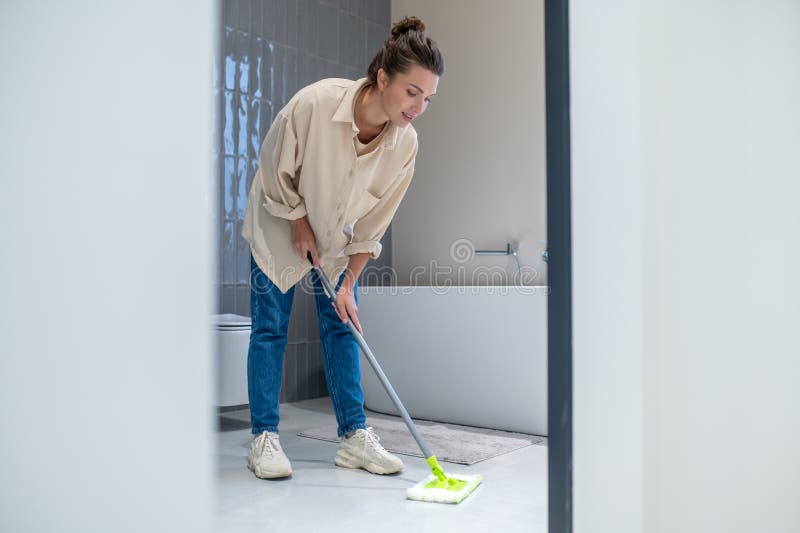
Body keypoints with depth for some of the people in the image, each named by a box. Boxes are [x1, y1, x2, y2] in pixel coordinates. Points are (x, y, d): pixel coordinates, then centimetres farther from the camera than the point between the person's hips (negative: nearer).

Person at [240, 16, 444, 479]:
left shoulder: (406, 143, -21)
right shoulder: (315, 103, -32)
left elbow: (374, 221, -12)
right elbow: (275, 168, -16)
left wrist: (349, 283, -12)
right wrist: (301, 223, -11)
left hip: (337, 236, 3)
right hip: (280, 224, -3)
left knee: (342, 328, 2)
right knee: (270, 327, -2)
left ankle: (354, 435, 10)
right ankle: (264, 437, 8)